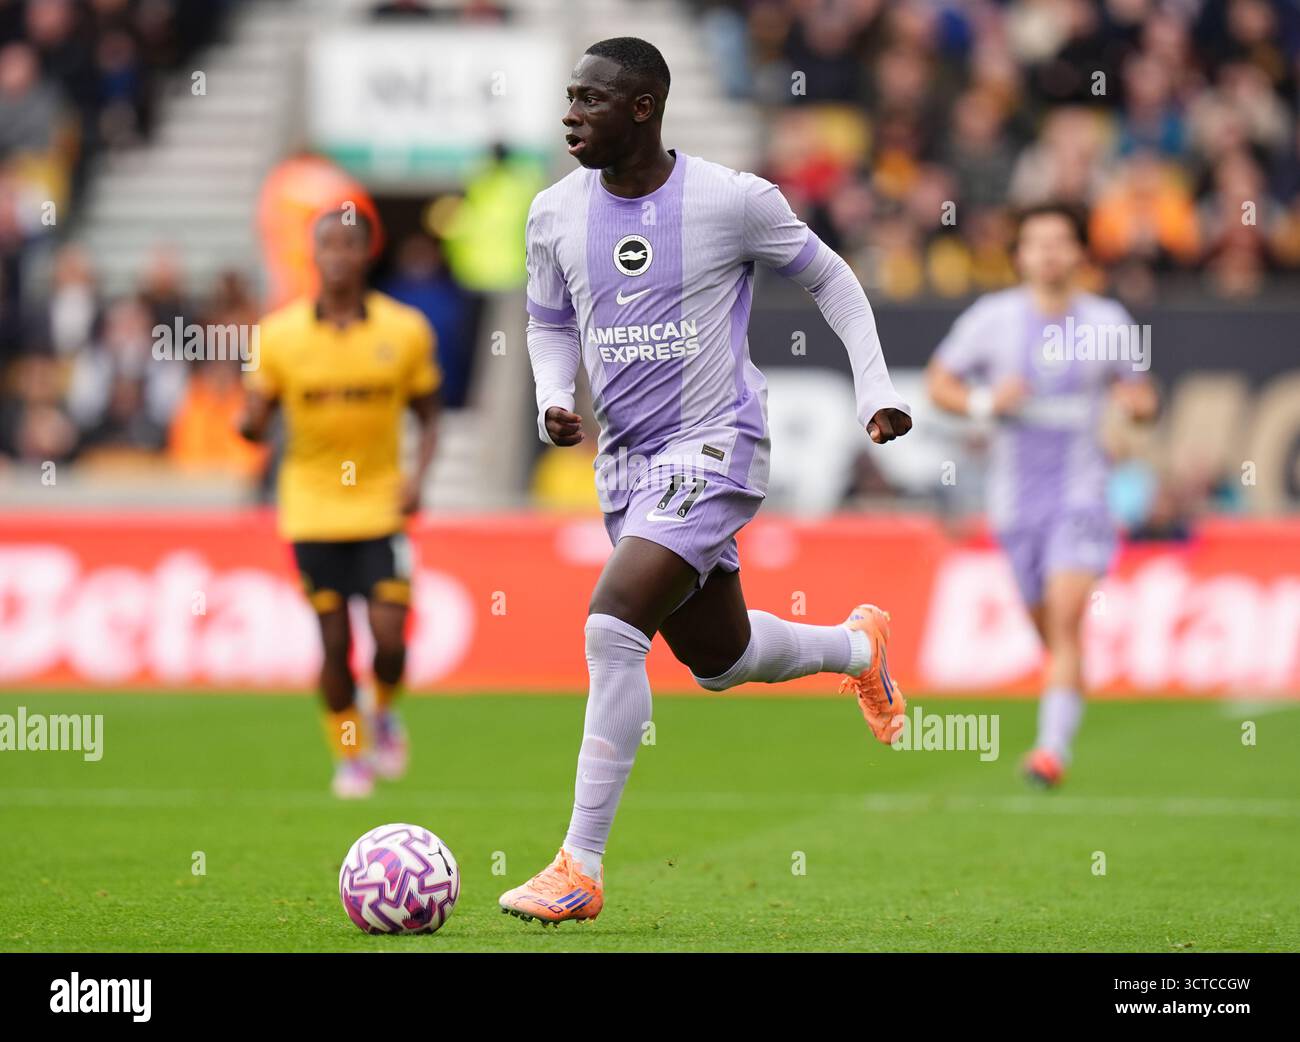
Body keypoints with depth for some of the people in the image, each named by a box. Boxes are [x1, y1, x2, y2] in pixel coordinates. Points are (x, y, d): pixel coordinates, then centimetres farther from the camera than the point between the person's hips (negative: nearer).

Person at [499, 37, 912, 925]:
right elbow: (551, 324, 17)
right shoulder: (557, 213, 1)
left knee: (612, 627, -23)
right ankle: (859, 645, 51)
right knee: (718, 660, 18)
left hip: (715, 451, -7)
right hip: (626, 459, 7)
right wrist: (552, 399, -3)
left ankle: (581, 869, -19)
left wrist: (876, 389, -4)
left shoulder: (733, 200, -13)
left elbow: (829, 279, 3)